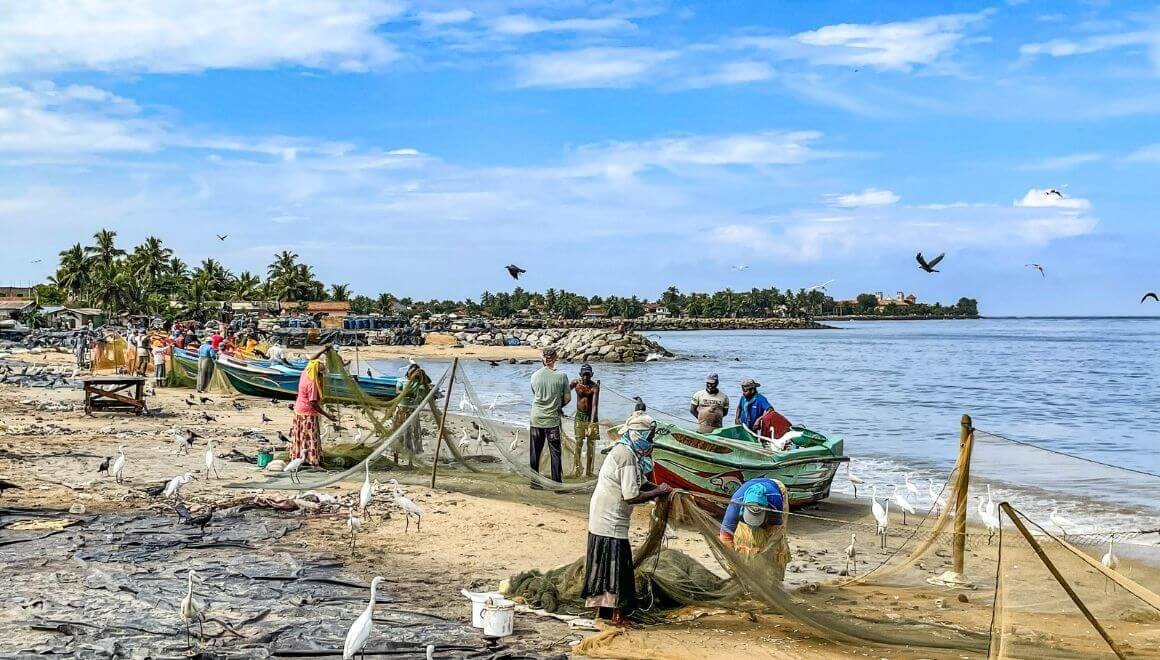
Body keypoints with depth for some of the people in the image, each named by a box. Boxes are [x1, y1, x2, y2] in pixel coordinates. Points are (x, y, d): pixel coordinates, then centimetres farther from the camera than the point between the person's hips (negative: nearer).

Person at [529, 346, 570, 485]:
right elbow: (567, 398, -4)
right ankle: (557, 483, 5)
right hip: (552, 419, -2)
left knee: (535, 452, 12)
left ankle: (535, 482, 17)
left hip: (536, 419, 2)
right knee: (555, 453, 5)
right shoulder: (561, 376, -9)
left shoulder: (535, 375, -2)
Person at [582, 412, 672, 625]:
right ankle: (616, 615, 4)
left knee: (605, 567, 17)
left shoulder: (626, 451, 10)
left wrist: (658, 488, 0)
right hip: (610, 522, -10)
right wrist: (659, 492, -13)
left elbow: (639, 481, 17)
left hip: (603, 518, 10)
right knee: (616, 568, -3)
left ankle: (603, 611, 26)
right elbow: (631, 496, -24)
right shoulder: (626, 456, -22)